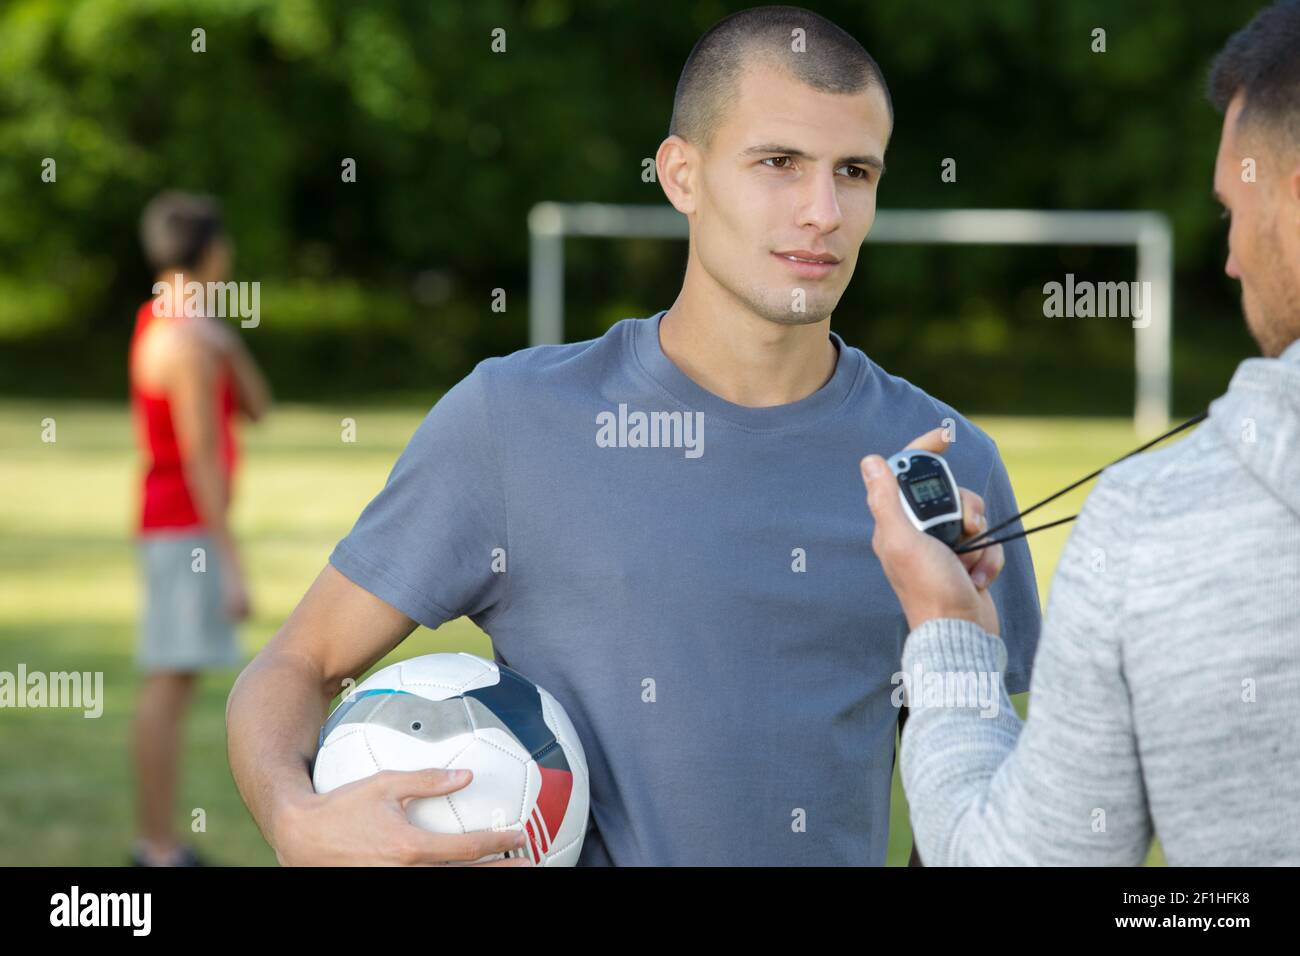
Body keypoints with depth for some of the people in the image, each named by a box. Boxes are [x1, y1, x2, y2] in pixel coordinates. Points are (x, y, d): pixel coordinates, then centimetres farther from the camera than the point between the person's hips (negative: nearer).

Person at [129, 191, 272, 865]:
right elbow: (202, 461, -21)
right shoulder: (189, 344, -18)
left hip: (168, 526, 11)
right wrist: (233, 567, -21)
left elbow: (256, 409, 13)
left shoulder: (163, 325, 14)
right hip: (187, 527, -11)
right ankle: (162, 855, -9)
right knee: (171, 684, -9)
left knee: (171, 684, 13)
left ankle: (156, 844, 17)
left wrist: (227, 341, 0)